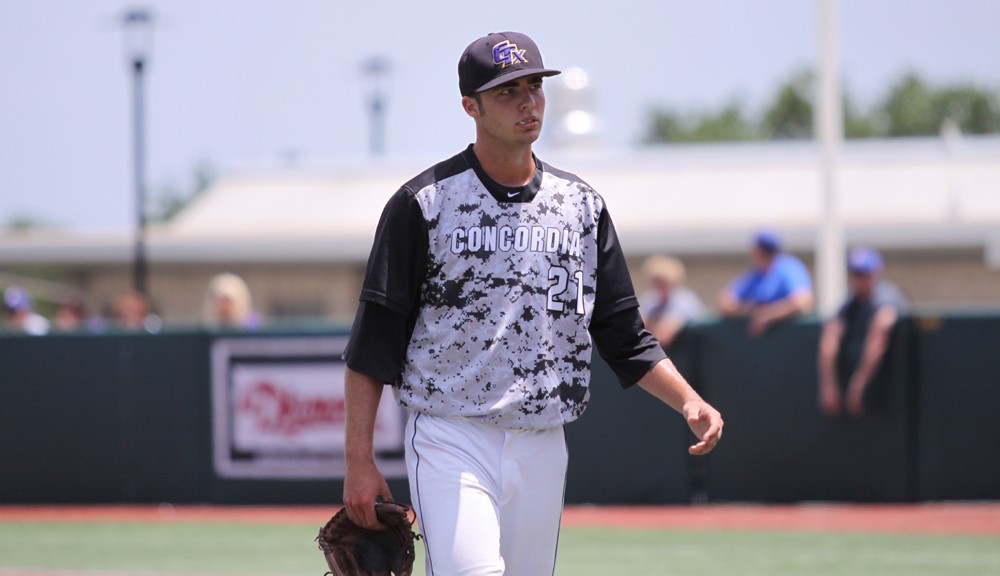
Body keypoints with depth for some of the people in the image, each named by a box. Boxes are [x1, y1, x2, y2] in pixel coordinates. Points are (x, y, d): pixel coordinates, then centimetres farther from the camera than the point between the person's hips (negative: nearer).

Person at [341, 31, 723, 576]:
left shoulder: (581, 205, 11)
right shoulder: (425, 203, -3)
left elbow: (623, 335, 13)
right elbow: (372, 343, -3)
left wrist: (688, 400, -4)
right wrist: (359, 461, -10)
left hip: (542, 447, 5)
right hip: (450, 444, -5)